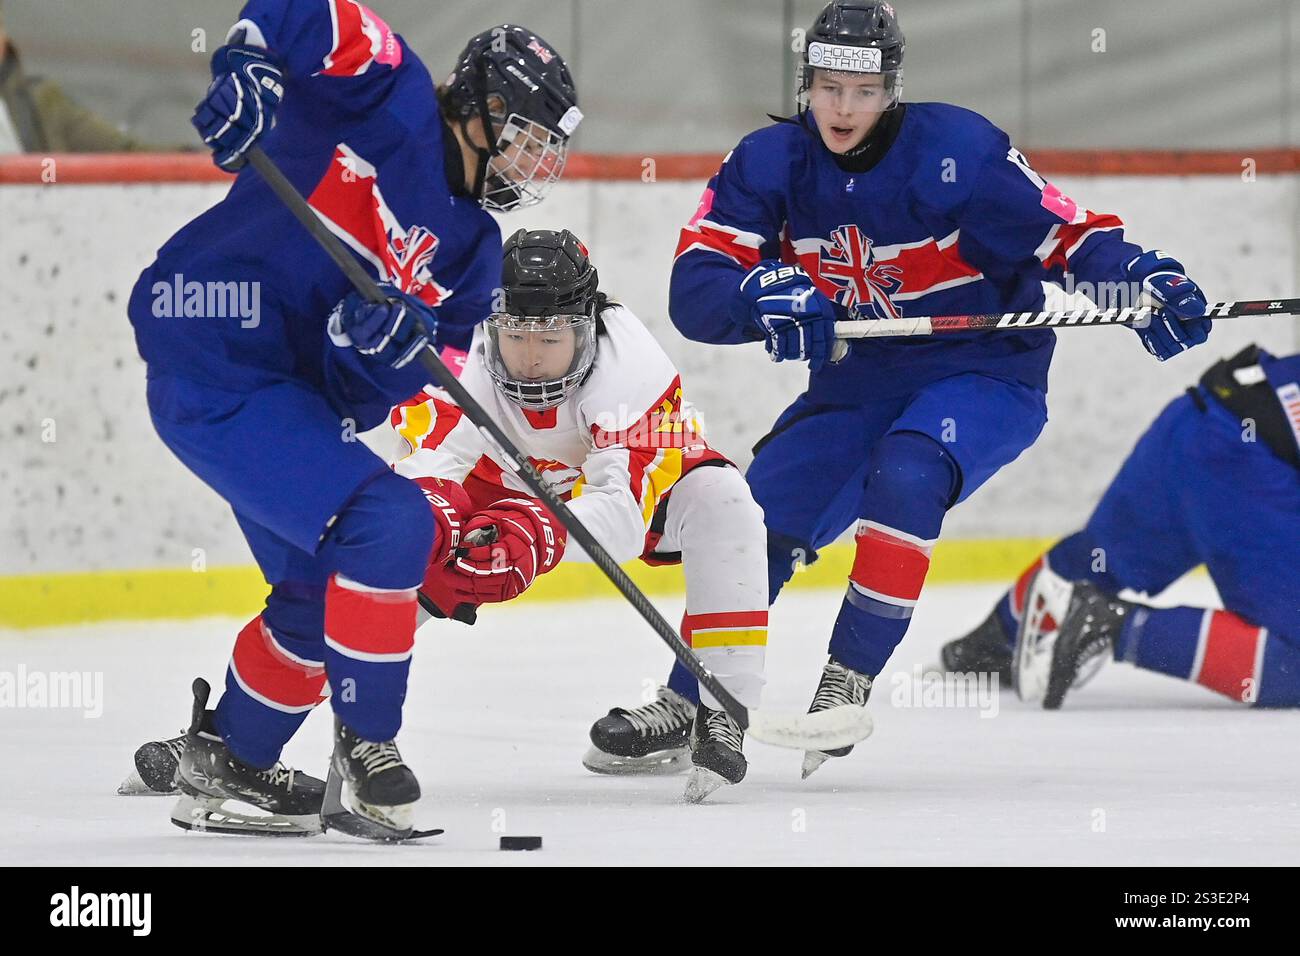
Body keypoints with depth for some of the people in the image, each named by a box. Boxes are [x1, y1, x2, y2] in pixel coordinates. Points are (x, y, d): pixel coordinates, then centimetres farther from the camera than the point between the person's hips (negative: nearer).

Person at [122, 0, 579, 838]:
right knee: (387, 525, -19)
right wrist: (249, 68, -30)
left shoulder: (471, 251, 9)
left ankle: (225, 762, 38)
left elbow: (367, 396, 0)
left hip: (296, 391, 10)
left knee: (325, 589, 20)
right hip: (213, 367, -10)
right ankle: (365, 741, -4)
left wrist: (388, 346, -22)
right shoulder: (392, 98, -10)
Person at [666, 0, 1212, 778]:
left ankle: (849, 681, -27)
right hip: (855, 385, 5)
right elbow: (694, 290, -15)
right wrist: (762, 295, -37)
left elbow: (1067, 235, -15)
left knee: (906, 473, -33)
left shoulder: (957, 152, -20)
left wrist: (1149, 280, -34)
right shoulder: (769, 164, -9)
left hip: (984, 374, -5)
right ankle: (686, 707, 10)